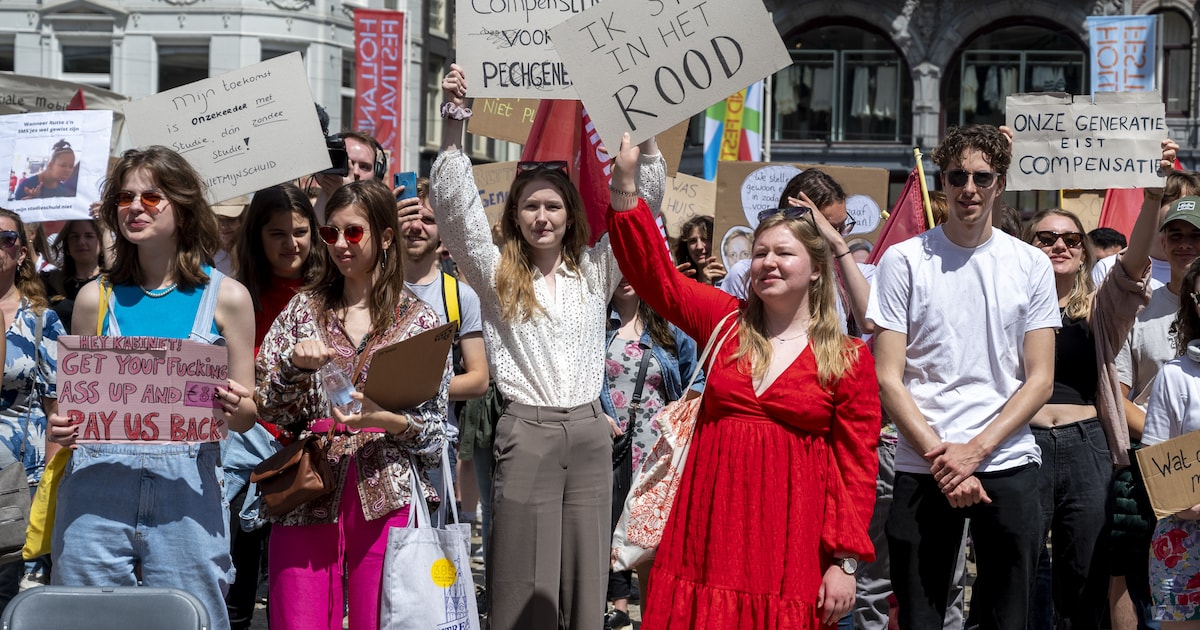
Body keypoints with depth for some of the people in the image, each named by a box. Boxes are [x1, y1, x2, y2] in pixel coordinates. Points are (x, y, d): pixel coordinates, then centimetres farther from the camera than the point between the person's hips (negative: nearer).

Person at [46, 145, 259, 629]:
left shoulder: (226, 297, 6)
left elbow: (245, 416, 9)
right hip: (98, 484, 1)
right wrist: (61, 426, -6)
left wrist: (234, 407, -13)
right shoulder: (96, 298, 10)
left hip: (187, 486, -1)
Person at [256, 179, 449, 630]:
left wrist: (385, 419, -15)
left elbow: (434, 428, 3)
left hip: (386, 497, -1)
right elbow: (265, 408, 8)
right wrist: (295, 363, -10)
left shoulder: (420, 321, 6)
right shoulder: (304, 309, 12)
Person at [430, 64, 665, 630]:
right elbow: (454, 206, -8)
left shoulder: (595, 271, 9)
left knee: (586, 583, 6)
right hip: (526, 434, -3)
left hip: (589, 434, 3)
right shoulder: (496, 274, 3)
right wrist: (454, 120, -18)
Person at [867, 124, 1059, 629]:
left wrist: (975, 449, -9)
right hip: (923, 469, -1)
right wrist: (942, 457, -11)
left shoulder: (1031, 265, 7)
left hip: (1010, 463, 1)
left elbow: (1040, 379, 3)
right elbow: (888, 378, -2)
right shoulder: (904, 260, 1)